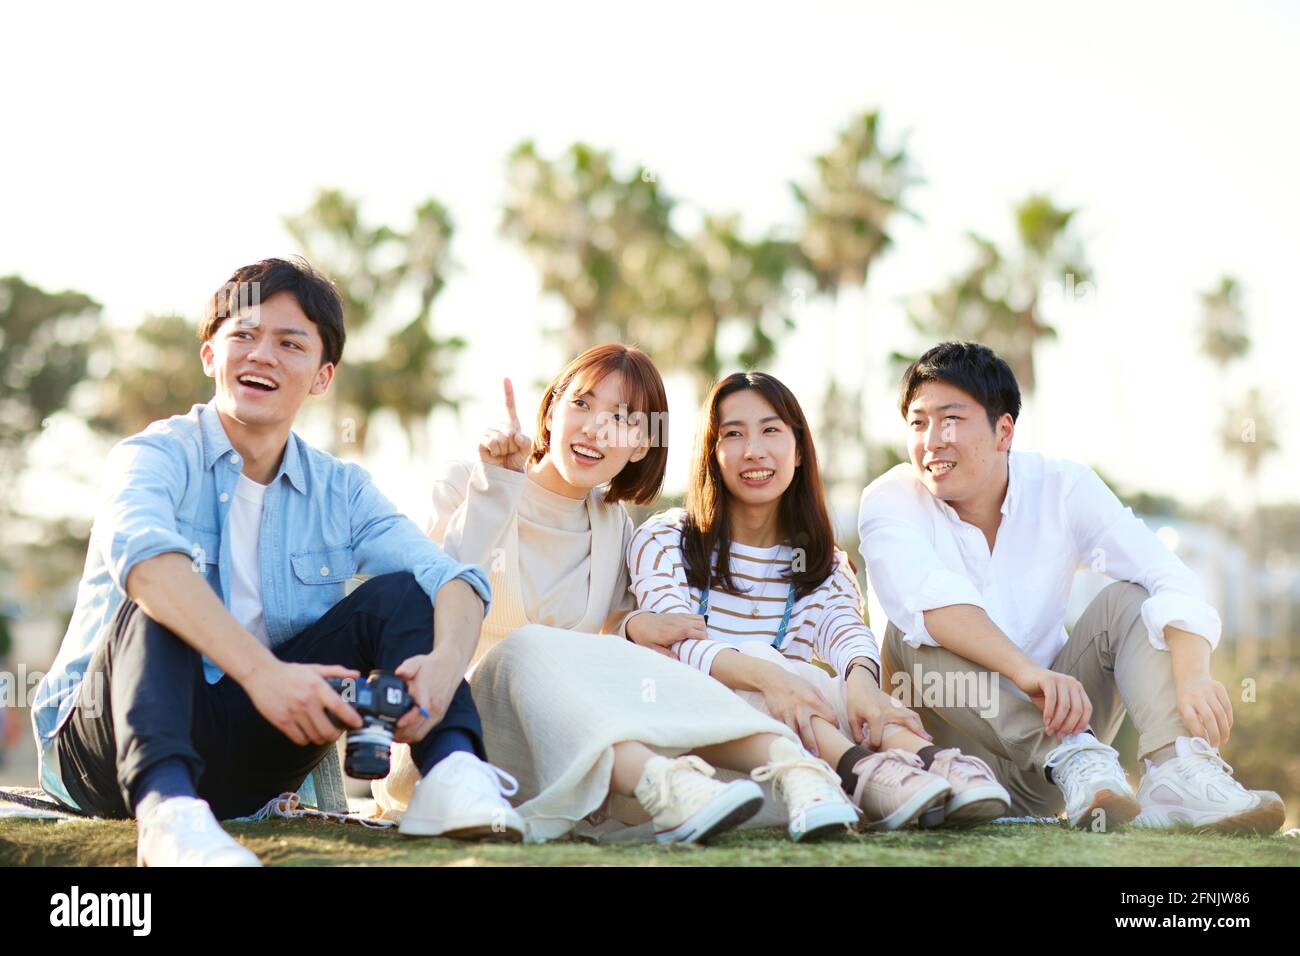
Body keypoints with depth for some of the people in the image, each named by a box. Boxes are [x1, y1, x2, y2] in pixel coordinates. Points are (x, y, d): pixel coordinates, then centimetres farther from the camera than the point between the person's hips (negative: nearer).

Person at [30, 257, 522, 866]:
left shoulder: (341, 491, 9)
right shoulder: (158, 456, -5)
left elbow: (451, 578, -8)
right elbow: (141, 553, -30)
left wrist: (445, 662, -33)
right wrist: (262, 671, -44)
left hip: (246, 760, 4)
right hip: (108, 741, -4)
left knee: (396, 593, -8)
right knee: (154, 606, -32)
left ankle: (451, 771, -32)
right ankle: (168, 808, -57)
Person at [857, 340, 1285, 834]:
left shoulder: (1064, 488, -4)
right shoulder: (890, 502, -9)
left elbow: (1170, 580, -18)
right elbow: (928, 599, -31)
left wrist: (1193, 677, -38)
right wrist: (1027, 671, -47)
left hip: (1052, 715, 2)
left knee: (1128, 599, -15)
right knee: (911, 636, -28)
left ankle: (1179, 772, -38)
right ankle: (1074, 762, -40)